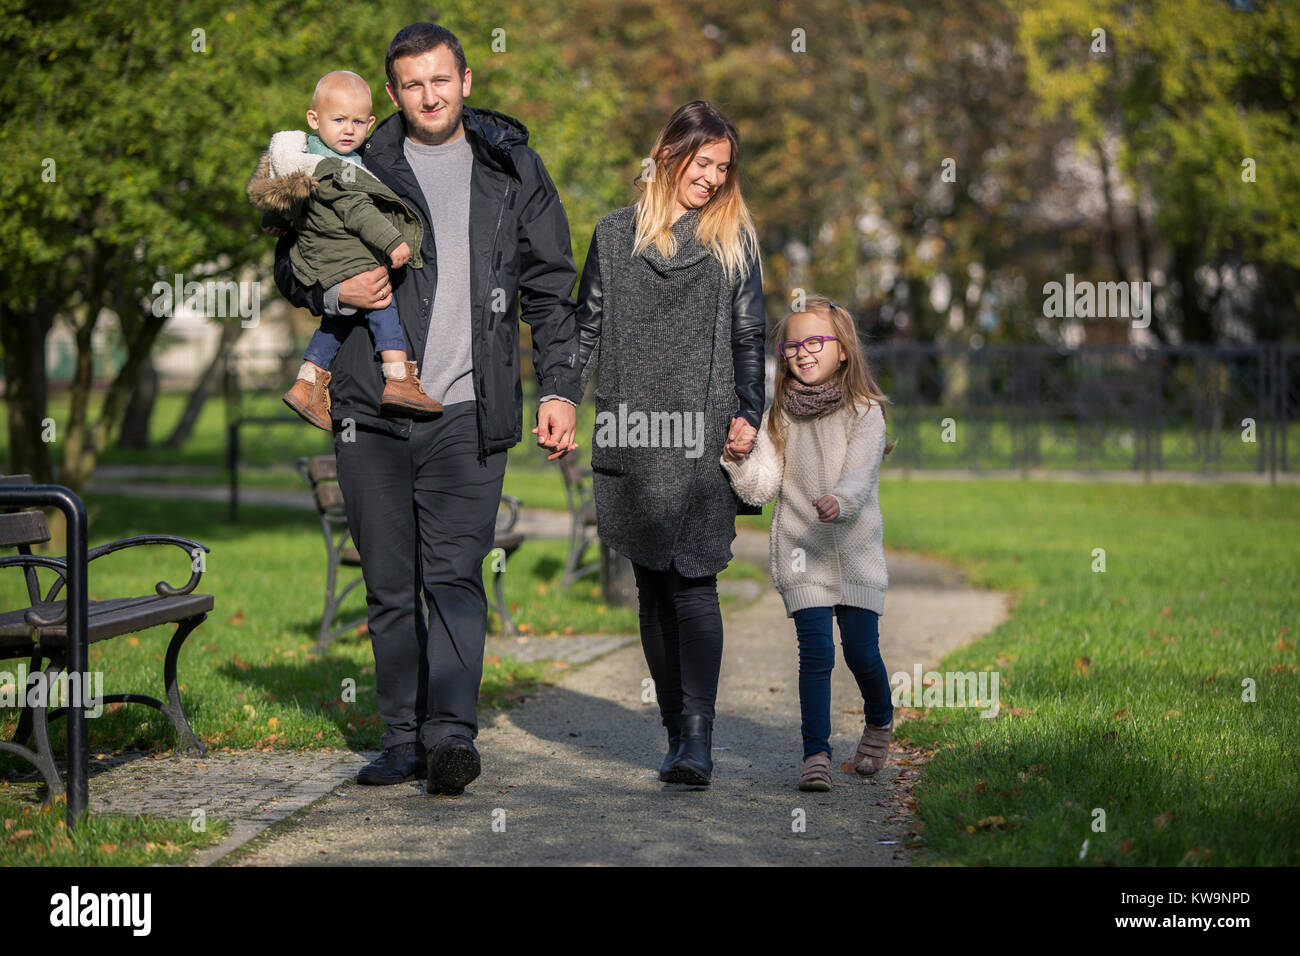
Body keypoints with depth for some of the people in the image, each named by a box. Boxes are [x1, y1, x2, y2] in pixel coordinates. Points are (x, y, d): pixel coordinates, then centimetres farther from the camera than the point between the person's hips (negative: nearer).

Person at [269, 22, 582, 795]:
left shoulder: (514, 171, 9)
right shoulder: (356, 168, 8)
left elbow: (553, 291, 11)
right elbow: (291, 265, 16)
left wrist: (561, 389, 1)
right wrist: (334, 291, -6)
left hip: (468, 413, -2)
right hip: (372, 413, 2)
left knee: (455, 576, -12)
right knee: (390, 587, 6)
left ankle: (452, 734, -16)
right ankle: (406, 739, 13)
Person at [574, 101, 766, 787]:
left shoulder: (733, 239, 9)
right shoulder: (615, 234, 12)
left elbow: (749, 337, 9)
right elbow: (587, 331, 14)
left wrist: (747, 415, -3)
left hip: (703, 437, -2)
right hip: (631, 437, 2)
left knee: (692, 581, -13)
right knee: (652, 587, 5)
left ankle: (697, 738, -18)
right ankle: (680, 732, 13)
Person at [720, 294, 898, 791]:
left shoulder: (864, 413, -5)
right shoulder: (779, 415, 3)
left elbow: (859, 477, -19)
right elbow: (760, 487, -3)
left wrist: (838, 501, -40)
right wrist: (733, 454, -20)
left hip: (855, 553, -1)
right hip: (800, 552, 1)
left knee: (861, 652, 2)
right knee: (816, 651, -9)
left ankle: (879, 721, 32)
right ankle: (816, 754, -5)